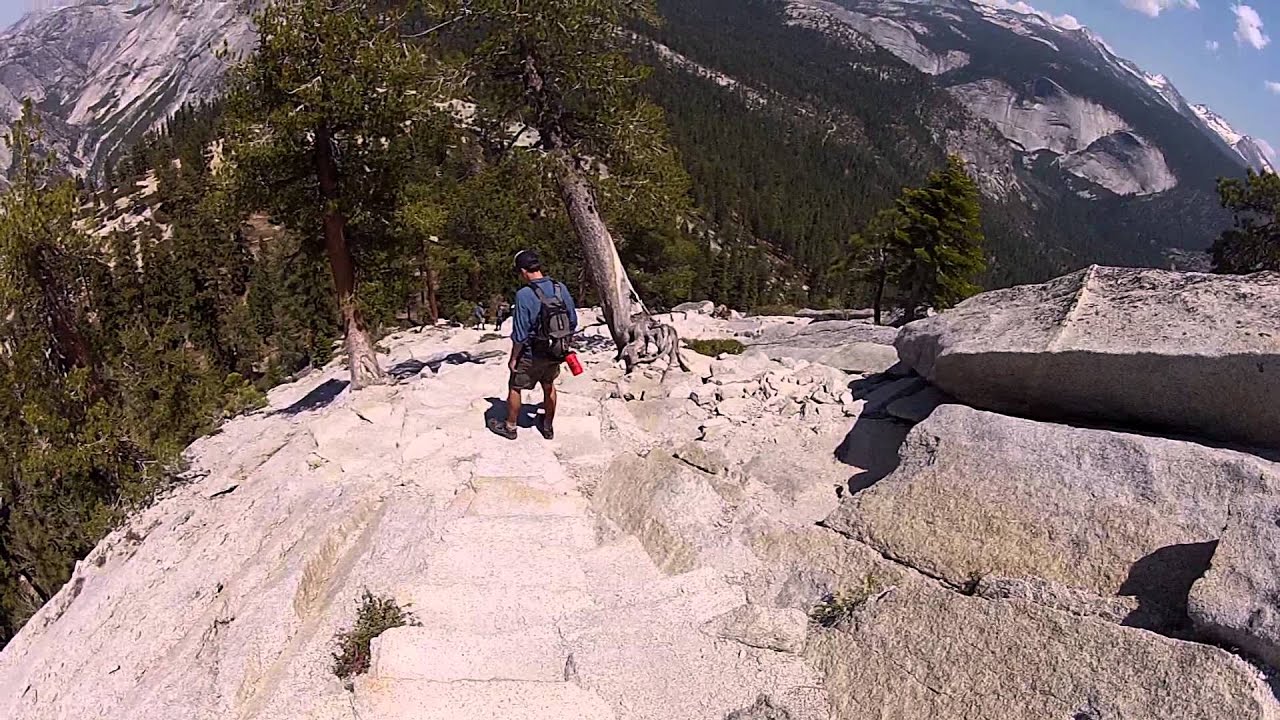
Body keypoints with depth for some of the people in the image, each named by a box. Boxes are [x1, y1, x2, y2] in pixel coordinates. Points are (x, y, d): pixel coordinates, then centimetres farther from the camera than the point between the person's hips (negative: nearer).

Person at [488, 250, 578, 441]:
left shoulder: (524, 295, -24)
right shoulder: (561, 289, -6)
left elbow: (519, 334, -20)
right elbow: (573, 322, 2)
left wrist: (513, 358, -8)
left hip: (532, 355, -5)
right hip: (557, 353, 5)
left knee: (515, 387, 16)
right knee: (549, 386, 25)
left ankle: (510, 426, 31)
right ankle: (548, 427, 36)